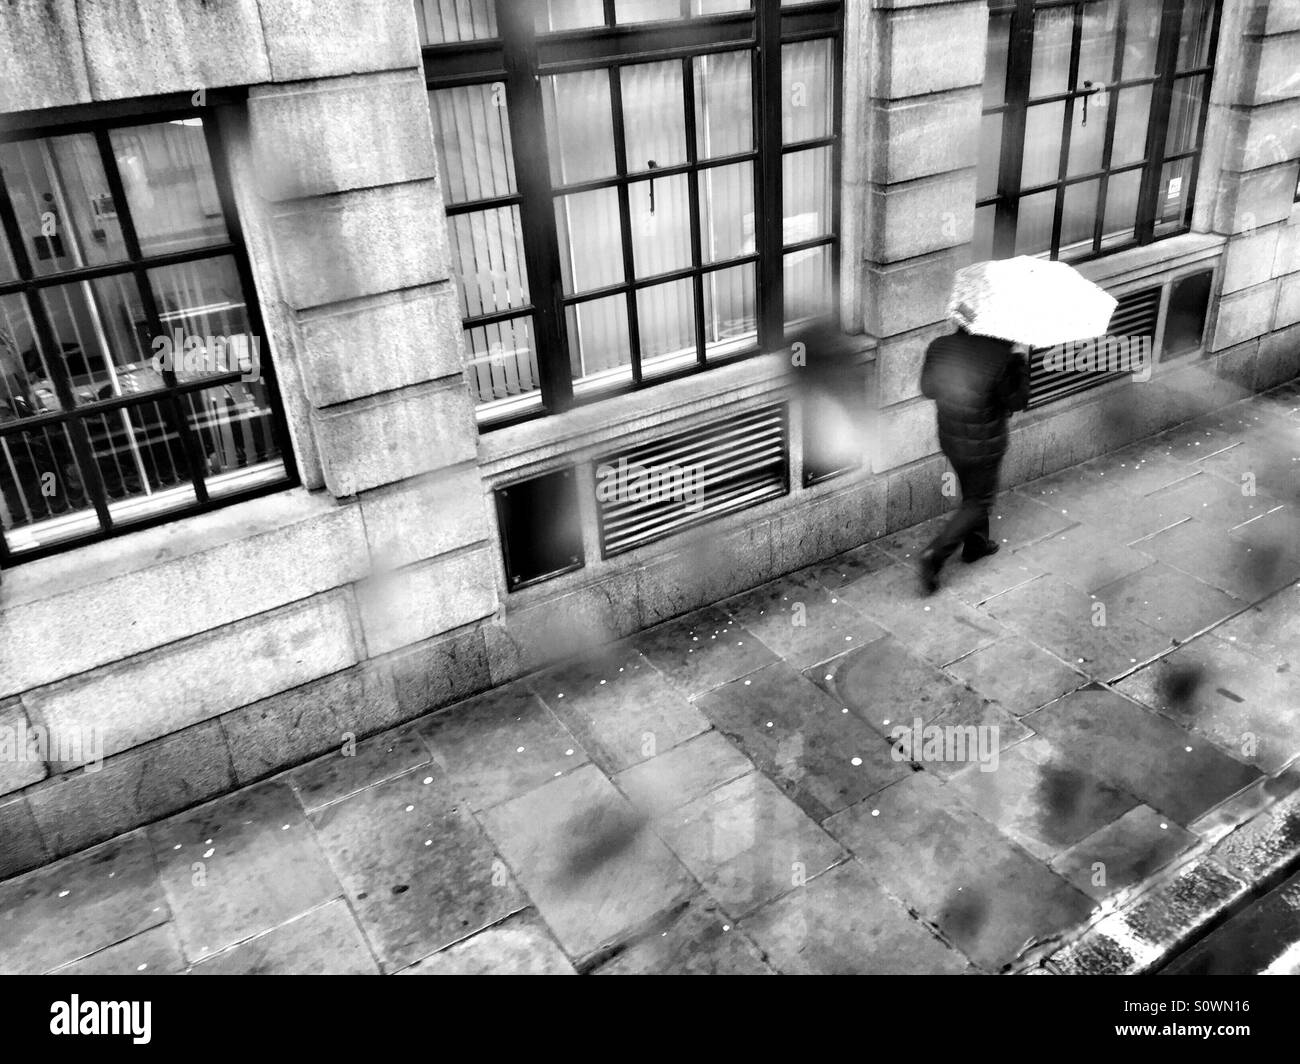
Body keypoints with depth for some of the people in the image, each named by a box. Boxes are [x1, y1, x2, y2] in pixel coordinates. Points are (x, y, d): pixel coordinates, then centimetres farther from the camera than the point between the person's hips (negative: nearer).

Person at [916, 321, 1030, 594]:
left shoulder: (938, 347, -13)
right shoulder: (1002, 355, -25)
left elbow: (928, 389, 1)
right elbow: (1017, 401, -13)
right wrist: (1020, 361, -4)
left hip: (949, 440, 5)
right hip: (983, 446, -5)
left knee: (971, 492, 28)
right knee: (979, 501, 13)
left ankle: (976, 544, 46)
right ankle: (936, 553, 2)